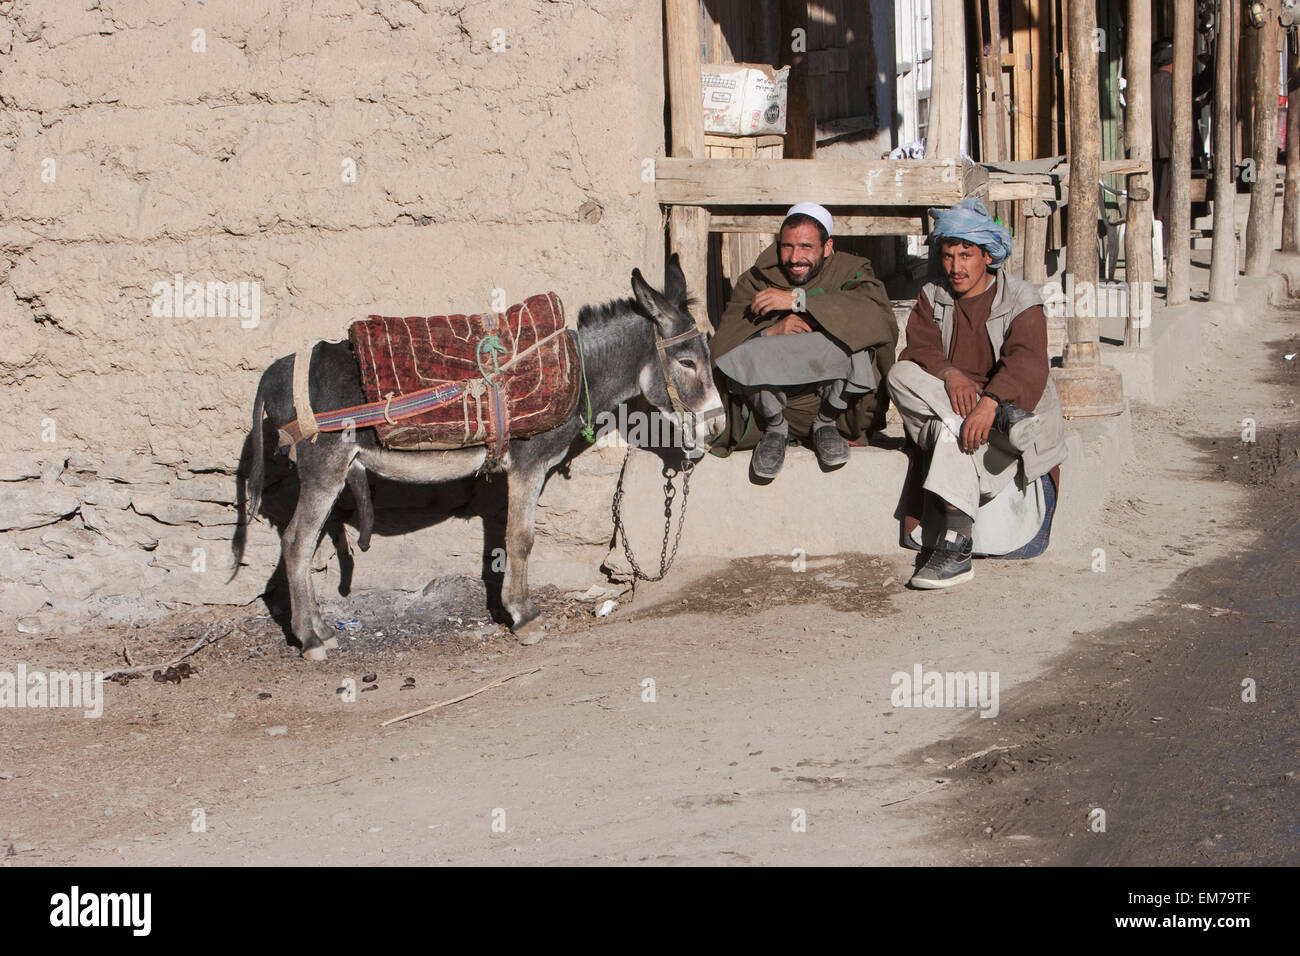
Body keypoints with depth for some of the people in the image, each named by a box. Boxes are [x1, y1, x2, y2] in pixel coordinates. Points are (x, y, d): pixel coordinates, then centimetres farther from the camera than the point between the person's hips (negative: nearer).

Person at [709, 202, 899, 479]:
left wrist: (798, 299, -24)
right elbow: (722, 346, -6)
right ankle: (775, 428, -3)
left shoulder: (850, 272, 3)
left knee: (851, 343, -29)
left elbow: (878, 313, -22)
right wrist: (771, 333, -26)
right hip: (773, 401, 1)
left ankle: (826, 424, -5)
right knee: (747, 356, -29)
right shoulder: (757, 281, 6)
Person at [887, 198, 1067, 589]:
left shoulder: (1020, 300, -3)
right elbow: (918, 349, -5)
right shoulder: (932, 297, 12)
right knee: (900, 376, -24)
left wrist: (990, 401, -40)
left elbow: (1027, 364, -20)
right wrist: (949, 375, -28)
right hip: (943, 407, 5)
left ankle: (954, 546, -42)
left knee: (953, 434, -36)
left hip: (1011, 403, -5)